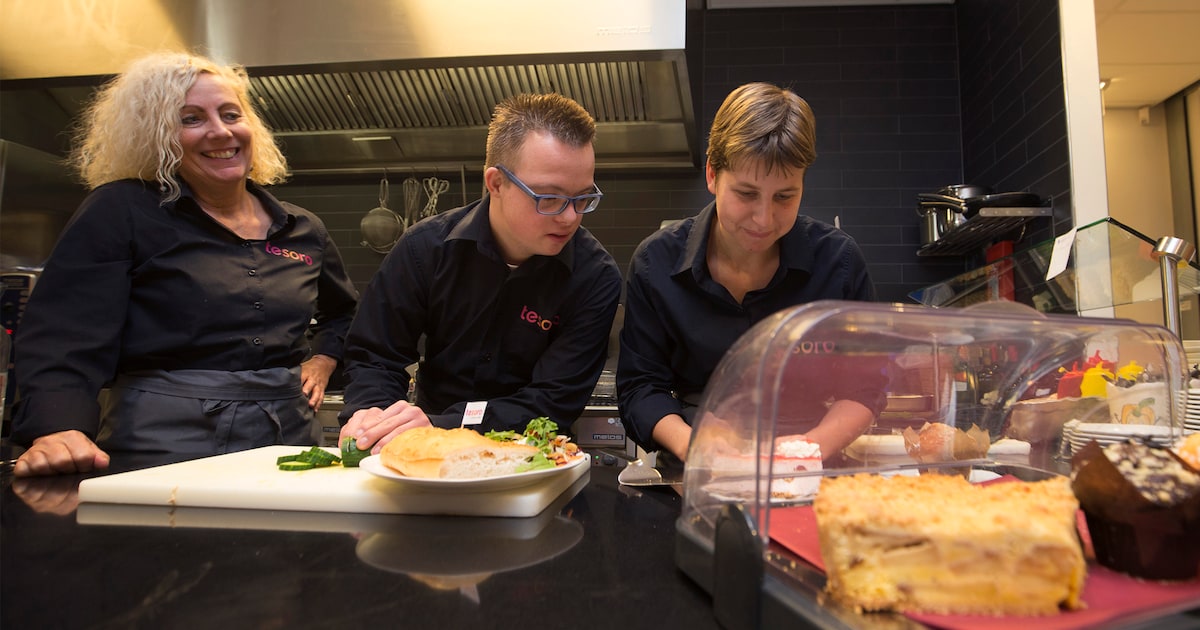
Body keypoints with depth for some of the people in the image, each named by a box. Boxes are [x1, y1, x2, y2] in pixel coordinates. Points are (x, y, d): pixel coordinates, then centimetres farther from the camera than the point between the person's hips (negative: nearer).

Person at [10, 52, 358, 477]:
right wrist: (56, 430, -23)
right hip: (156, 452, -3)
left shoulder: (304, 230, 14)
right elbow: (63, 338, -7)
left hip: (285, 448, 4)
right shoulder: (120, 212, 2)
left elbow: (344, 313, 32)